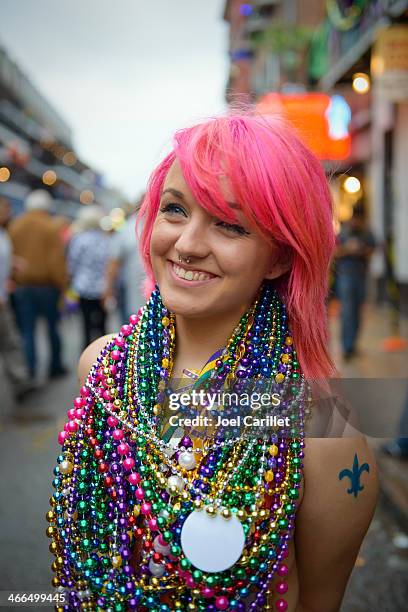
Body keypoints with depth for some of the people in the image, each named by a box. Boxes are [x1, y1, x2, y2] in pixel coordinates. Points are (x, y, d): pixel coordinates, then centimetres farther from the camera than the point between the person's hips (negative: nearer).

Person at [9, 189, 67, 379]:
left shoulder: (15, 226, 5)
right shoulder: (50, 227, -7)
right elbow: (57, 260, -12)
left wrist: (13, 279, 10)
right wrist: (62, 284, -7)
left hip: (22, 286, 3)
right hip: (46, 284, -3)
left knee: (27, 331, 4)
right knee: (53, 327, 11)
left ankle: (30, 370, -2)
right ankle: (55, 366, 19)